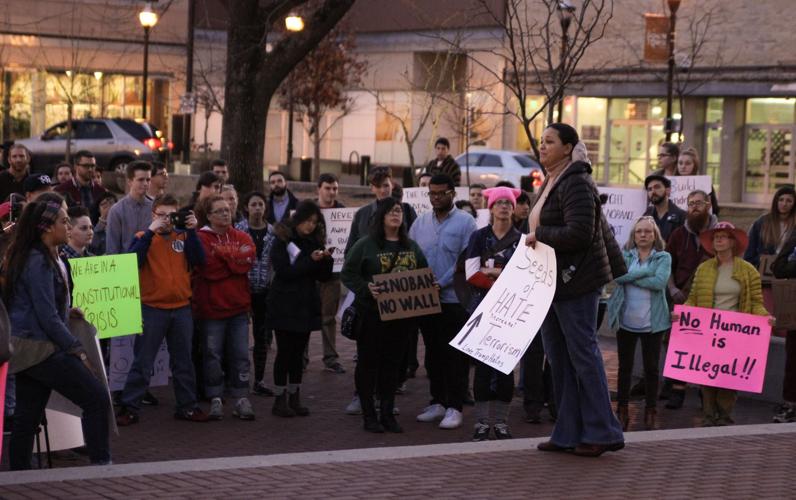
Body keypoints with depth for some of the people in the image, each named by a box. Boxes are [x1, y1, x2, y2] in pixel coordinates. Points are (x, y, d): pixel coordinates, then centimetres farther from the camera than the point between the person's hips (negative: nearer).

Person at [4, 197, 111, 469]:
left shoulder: (40, 257, 14)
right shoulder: (39, 263, -16)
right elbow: (48, 317, -18)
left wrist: (65, 311, 16)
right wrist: (77, 351, -15)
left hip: (24, 350, 10)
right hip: (41, 348, -10)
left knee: (27, 416, 11)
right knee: (97, 398, -9)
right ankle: (100, 464, -8)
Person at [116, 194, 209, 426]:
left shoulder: (183, 236, 7)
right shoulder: (144, 237, -1)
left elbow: (199, 260, -7)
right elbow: (133, 260, -19)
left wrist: (192, 231, -14)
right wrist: (150, 231, -21)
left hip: (181, 308, 4)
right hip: (152, 309, -3)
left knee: (183, 361, 12)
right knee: (143, 362, -1)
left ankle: (187, 406, 22)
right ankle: (129, 408, 5)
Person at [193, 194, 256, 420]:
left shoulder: (242, 238, 9)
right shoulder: (201, 239, -4)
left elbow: (247, 260, -10)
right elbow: (208, 268, -17)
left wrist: (221, 254, -10)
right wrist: (233, 259, -8)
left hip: (238, 306, 3)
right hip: (211, 306, -3)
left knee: (240, 354, 5)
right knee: (213, 354, 3)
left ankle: (241, 399, 10)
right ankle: (215, 399, 11)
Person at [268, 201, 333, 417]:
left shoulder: (314, 241, 11)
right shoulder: (282, 241, -5)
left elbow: (323, 276, 10)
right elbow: (284, 271, -16)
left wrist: (326, 260, -10)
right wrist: (311, 260, -20)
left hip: (306, 305, 5)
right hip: (285, 306, -5)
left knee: (298, 353, 7)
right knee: (285, 352, -2)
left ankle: (294, 398, 12)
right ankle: (280, 399, 4)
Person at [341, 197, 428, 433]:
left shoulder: (411, 247, 12)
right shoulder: (366, 245, -5)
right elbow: (348, 273, -8)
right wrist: (366, 289, -22)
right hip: (371, 314, -5)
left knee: (393, 363, 9)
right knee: (368, 362, 2)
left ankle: (388, 413, 17)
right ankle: (369, 415, 9)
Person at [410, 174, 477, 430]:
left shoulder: (465, 222, -4)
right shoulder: (420, 222, 11)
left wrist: (440, 284, -17)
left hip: (454, 299, -5)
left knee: (455, 356, -2)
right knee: (433, 353, 12)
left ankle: (454, 407, 1)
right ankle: (437, 402, 21)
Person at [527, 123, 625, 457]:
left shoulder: (576, 182, -16)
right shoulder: (550, 183, 16)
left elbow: (579, 232, -26)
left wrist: (539, 234, -17)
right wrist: (535, 237, 9)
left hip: (576, 281, -10)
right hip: (552, 282, 10)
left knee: (583, 355, -5)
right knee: (558, 358, 11)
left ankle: (602, 433, 3)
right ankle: (568, 434, 17)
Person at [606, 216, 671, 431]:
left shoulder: (663, 258, 2)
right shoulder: (624, 256, 7)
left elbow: (660, 282, -16)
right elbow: (618, 276, -14)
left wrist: (631, 277, -12)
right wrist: (647, 270, -17)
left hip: (652, 322, -1)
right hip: (626, 320, 1)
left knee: (651, 367, 5)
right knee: (624, 367, 6)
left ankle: (651, 413, 14)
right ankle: (622, 412, 14)